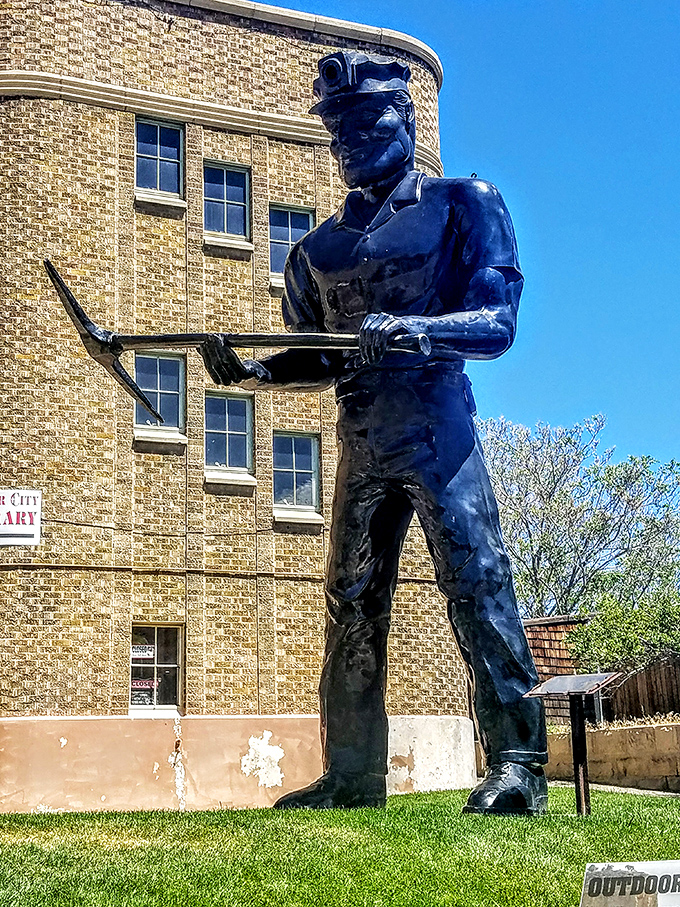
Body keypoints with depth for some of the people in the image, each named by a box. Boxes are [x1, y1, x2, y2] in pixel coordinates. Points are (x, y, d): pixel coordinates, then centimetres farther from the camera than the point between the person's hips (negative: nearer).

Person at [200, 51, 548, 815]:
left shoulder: (462, 205, 4)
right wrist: (252, 372, 3)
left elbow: (497, 323, -7)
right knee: (351, 606, 5)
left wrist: (407, 330, -24)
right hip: (362, 444, 6)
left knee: (476, 585, -12)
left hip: (436, 429, -5)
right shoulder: (320, 249, 19)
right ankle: (352, 775, 13)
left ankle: (516, 762, -8)